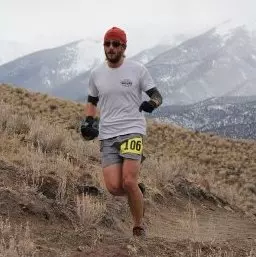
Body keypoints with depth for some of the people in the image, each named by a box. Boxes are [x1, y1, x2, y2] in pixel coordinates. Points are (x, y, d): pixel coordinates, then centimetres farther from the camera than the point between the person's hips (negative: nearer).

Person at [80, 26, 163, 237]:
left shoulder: (138, 70, -1)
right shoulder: (96, 74, 9)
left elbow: (157, 96, 2)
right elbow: (92, 101, 23)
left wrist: (152, 103, -21)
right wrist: (89, 121, 5)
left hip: (132, 130, -3)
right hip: (107, 135, 4)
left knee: (129, 182, -18)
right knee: (114, 187, -8)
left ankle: (139, 227, 3)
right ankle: (137, 192, 28)